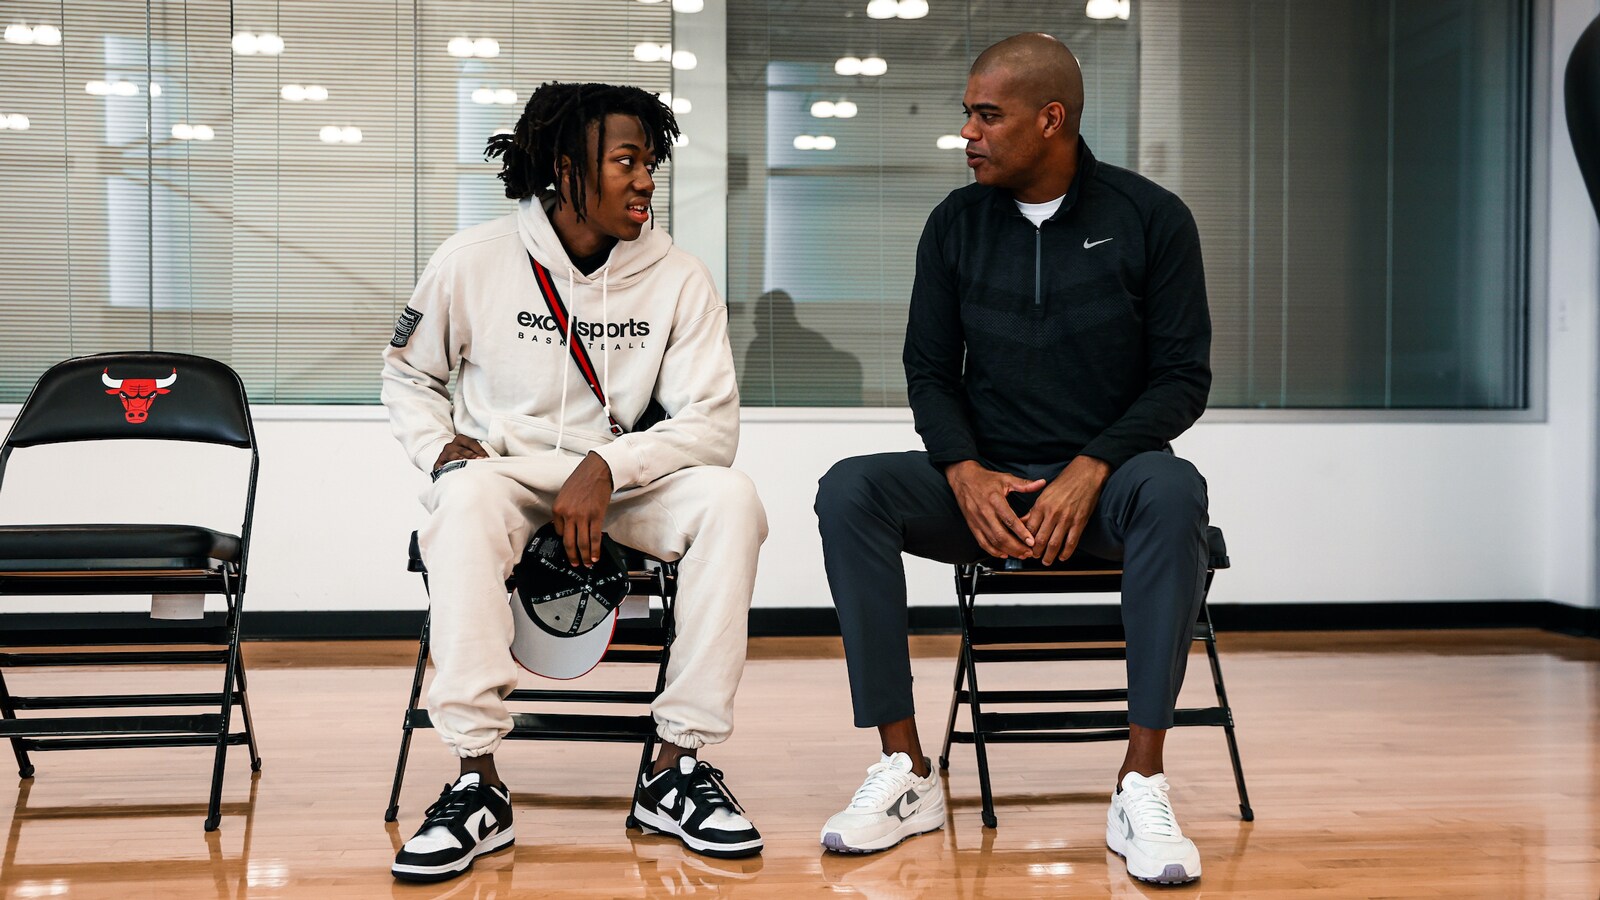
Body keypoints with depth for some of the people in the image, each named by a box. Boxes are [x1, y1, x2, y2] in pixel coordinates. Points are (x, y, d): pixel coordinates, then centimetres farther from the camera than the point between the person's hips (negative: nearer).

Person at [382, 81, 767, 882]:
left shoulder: (678, 280, -2)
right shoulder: (474, 261, -3)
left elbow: (711, 421, -8)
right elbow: (407, 372, 13)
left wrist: (606, 468, -23)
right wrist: (441, 446, -8)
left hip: (624, 479, 2)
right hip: (503, 467, -1)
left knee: (729, 497, -28)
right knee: (467, 499, -38)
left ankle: (676, 767, -23)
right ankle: (477, 783, -36)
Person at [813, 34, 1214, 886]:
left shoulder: (1149, 217, -2)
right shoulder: (956, 224, 6)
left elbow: (1184, 375, -4)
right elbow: (930, 371, 7)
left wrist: (1089, 470, -19)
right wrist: (966, 473, -13)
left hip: (1105, 477, -2)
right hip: (985, 483, 3)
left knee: (1172, 492, -37)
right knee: (848, 491, -25)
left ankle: (1141, 787, -32)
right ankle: (906, 774, -22)